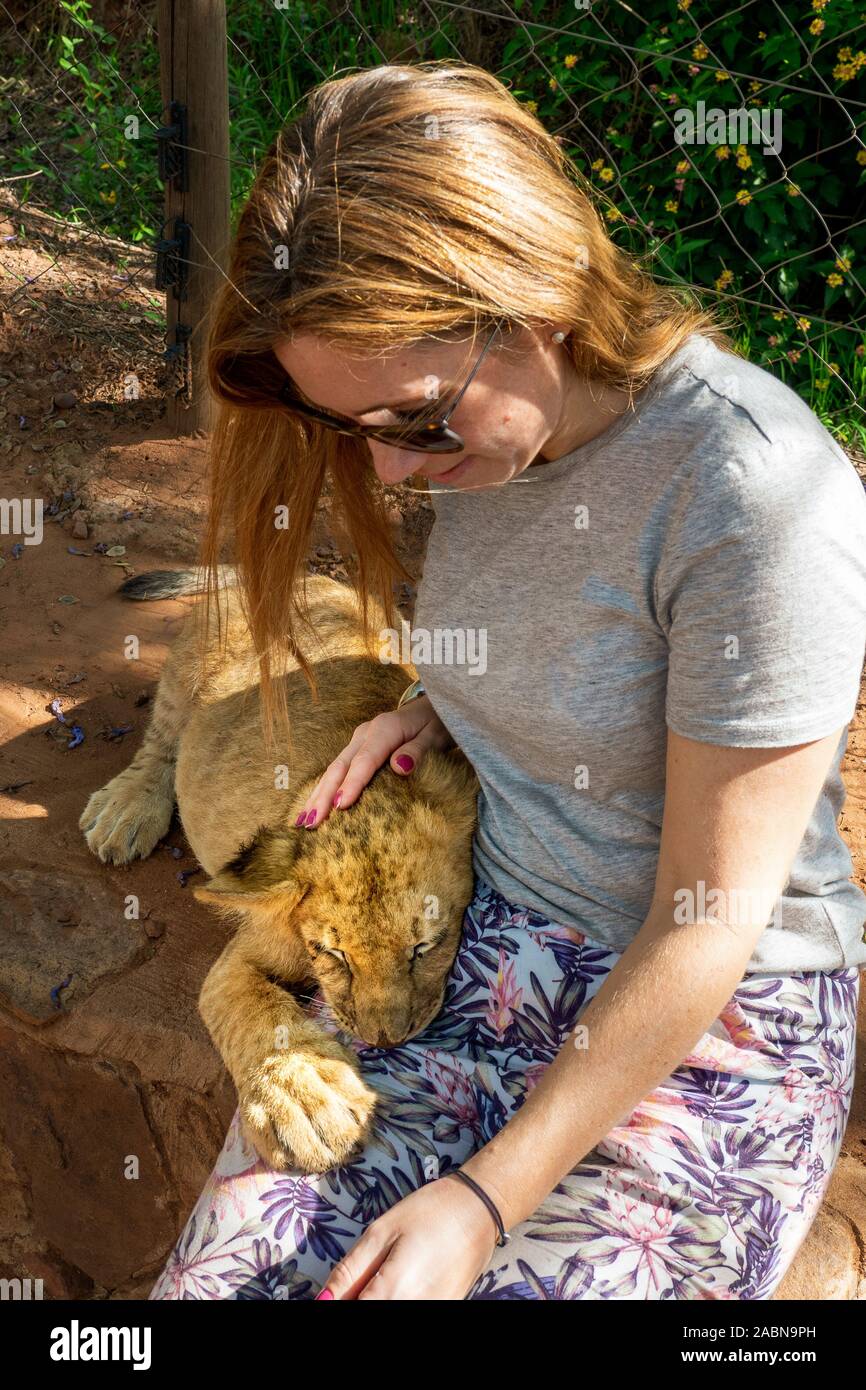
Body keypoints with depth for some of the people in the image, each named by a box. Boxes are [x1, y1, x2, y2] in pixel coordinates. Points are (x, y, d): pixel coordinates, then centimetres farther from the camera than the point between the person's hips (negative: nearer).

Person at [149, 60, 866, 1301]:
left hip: (713, 1012, -4)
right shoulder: (477, 424, -3)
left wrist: (486, 1200, -17)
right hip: (486, 930, 5)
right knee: (231, 1264, -12)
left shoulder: (756, 497, -25)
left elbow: (708, 923, -20)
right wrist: (436, 712, -3)